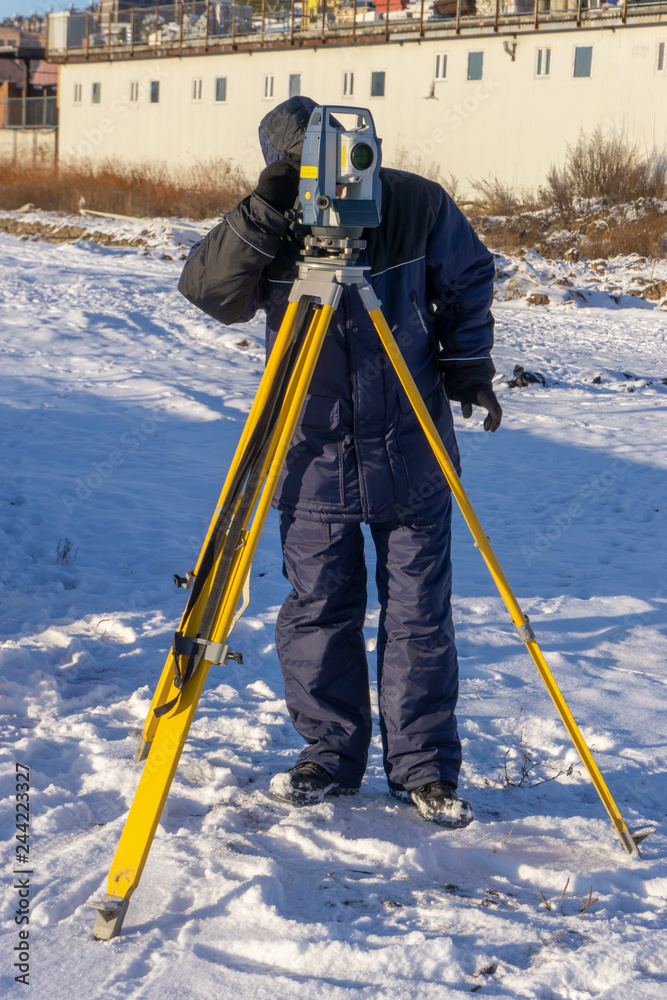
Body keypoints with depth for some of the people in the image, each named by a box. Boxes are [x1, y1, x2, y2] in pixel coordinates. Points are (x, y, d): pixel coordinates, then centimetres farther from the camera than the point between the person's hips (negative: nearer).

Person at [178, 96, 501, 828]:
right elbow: (206, 289, -20)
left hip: (411, 455, 0)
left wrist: (468, 364, -1)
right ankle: (330, 756, 23)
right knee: (316, 610, 6)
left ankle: (424, 768, 17)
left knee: (419, 614, 4)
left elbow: (469, 282, 8)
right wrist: (264, 211, -31)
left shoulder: (417, 205, -6)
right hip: (314, 460, 1)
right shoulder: (273, 230, -5)